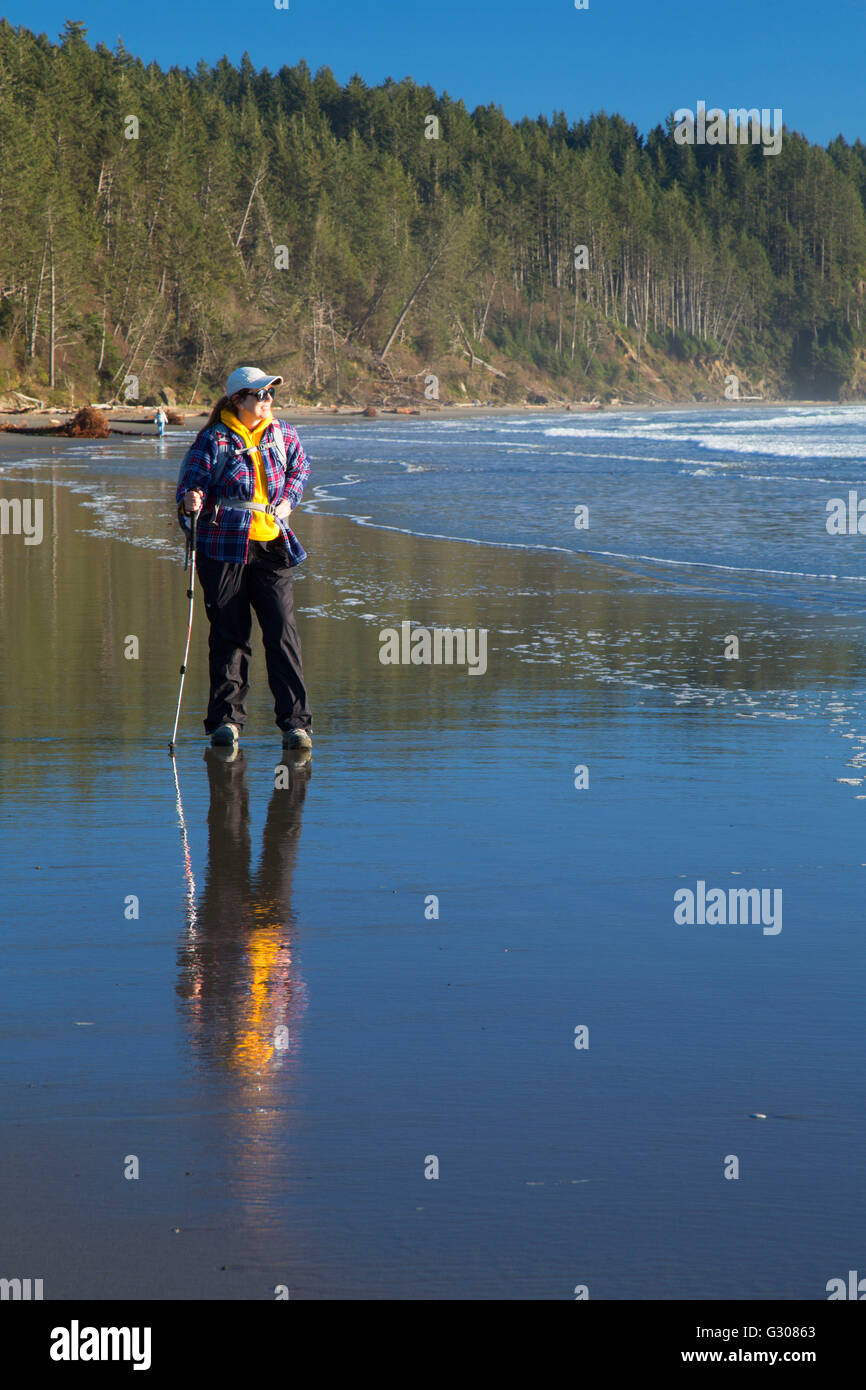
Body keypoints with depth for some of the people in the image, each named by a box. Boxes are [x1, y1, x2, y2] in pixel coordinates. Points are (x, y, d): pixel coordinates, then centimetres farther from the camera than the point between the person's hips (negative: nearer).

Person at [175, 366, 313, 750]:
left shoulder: (282, 433, 8)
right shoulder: (213, 440, -5)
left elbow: (300, 467, 27)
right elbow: (191, 482, -8)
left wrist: (287, 500, 11)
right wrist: (191, 501, -30)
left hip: (272, 546, 3)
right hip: (224, 548, -3)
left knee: (282, 631, -5)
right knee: (228, 635, 2)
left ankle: (295, 721, -3)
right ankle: (227, 719, 12)